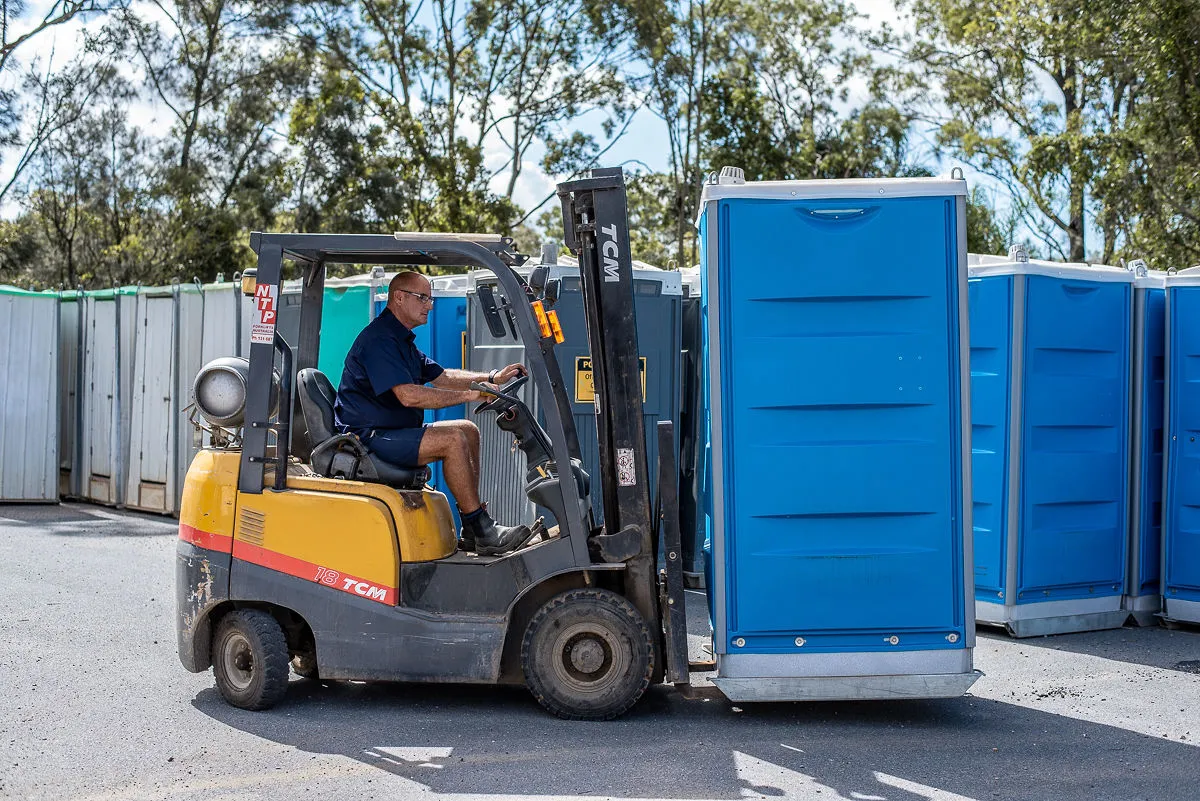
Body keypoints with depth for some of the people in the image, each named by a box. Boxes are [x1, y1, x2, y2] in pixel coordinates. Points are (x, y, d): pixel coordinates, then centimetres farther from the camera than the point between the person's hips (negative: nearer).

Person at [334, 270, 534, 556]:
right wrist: (471, 395, -23)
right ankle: (483, 533, -19)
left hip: (392, 432, 11)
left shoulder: (401, 340, 20)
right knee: (452, 439, -24)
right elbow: (408, 395, -26)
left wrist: (493, 378, 9)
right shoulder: (379, 339, -16)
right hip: (367, 437, -11)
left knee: (468, 430, 9)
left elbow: (441, 377, 23)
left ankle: (472, 529, 6)